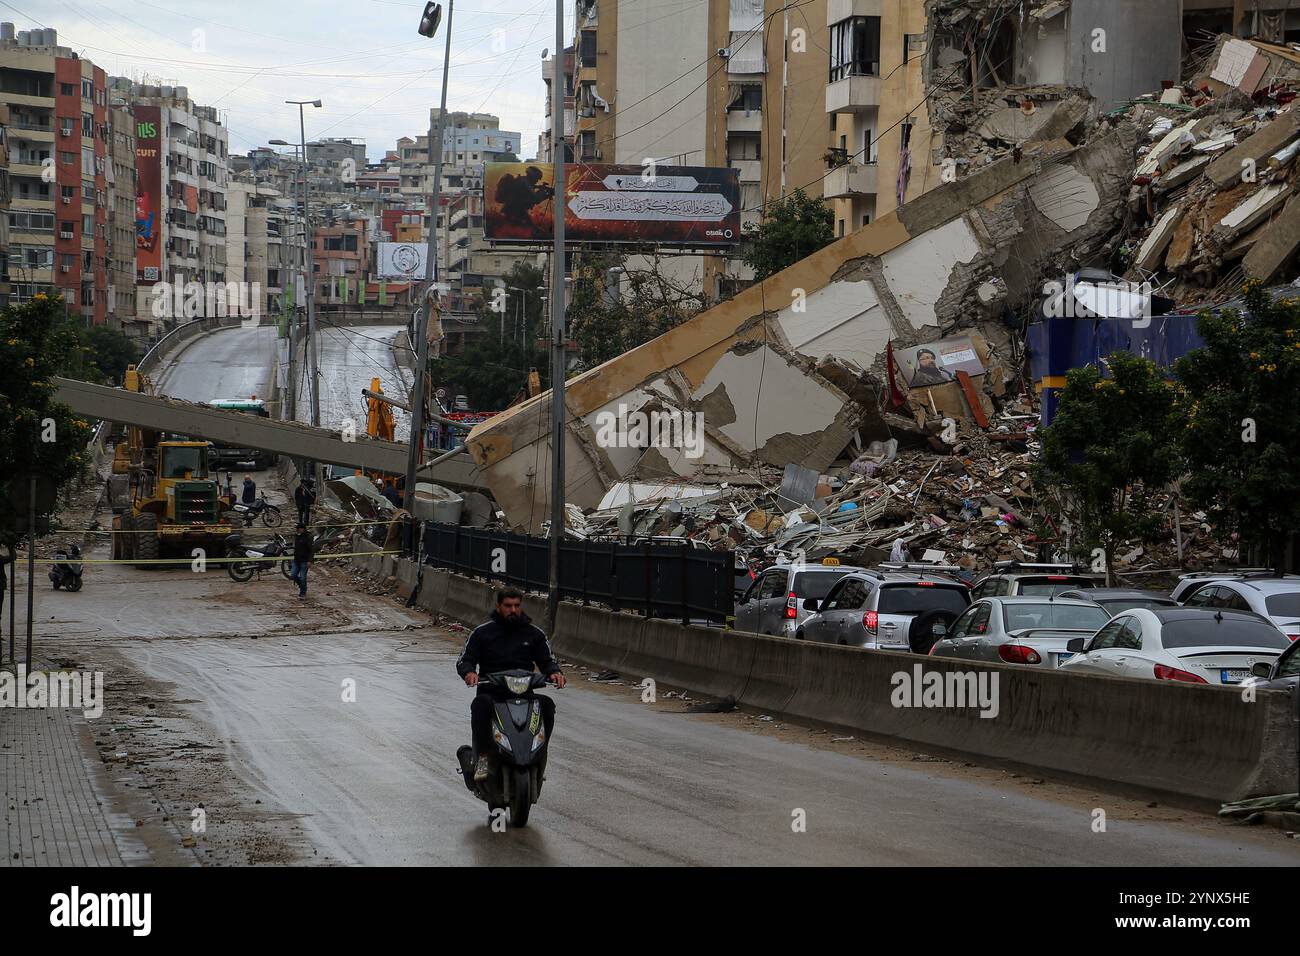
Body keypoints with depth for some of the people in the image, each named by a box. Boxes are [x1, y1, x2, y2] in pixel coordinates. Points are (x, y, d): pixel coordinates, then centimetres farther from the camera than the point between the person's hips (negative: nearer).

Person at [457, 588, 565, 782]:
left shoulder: (534, 633, 13)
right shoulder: (482, 632, 7)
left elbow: (546, 660, 15)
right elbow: (464, 660, 6)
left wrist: (554, 672, -9)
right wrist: (469, 672, -18)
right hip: (490, 691, -2)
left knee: (547, 704, -28)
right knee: (481, 704, -36)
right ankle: (483, 758, -30)